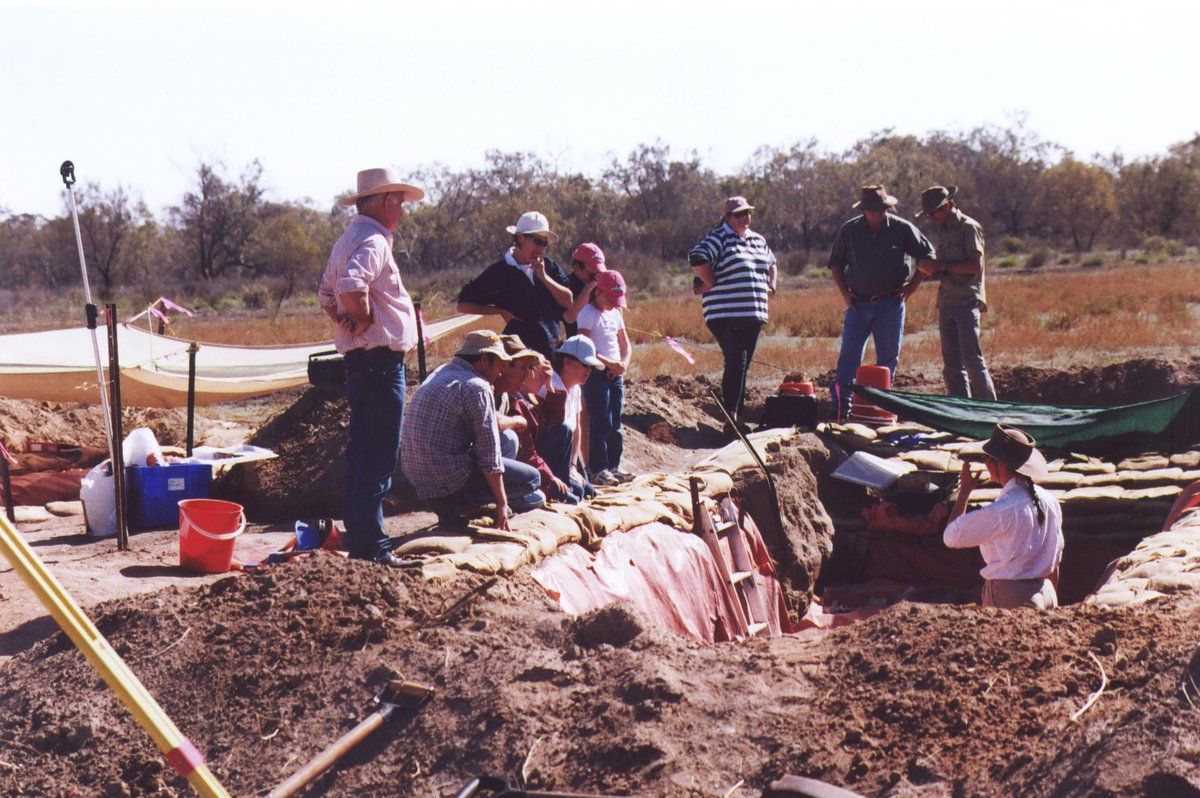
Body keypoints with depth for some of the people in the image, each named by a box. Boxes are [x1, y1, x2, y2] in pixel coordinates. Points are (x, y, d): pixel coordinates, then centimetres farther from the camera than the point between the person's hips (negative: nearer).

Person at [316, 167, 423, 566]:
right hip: (379, 360, -11)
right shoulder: (372, 241, -14)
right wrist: (364, 319, -16)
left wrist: (346, 321, 11)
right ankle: (371, 547, -5)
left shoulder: (349, 239, 18)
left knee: (361, 451, 14)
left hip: (360, 359, 11)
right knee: (379, 456, -8)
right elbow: (350, 286, -32)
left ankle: (357, 539, 22)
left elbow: (326, 294, 25)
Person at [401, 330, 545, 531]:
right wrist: (501, 503, -9)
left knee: (508, 439, 23)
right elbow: (489, 455, -15)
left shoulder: (440, 374, 15)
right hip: (450, 482, -9)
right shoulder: (476, 388, -14)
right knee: (531, 479, 2)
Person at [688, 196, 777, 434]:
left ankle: (738, 415, 18)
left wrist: (770, 287, 21)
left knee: (743, 365, 11)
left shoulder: (758, 240, 20)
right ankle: (730, 416, -16)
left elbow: (771, 264, 36)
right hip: (725, 315, -7)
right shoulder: (718, 238, -4)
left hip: (754, 315, 7)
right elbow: (697, 259, -19)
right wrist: (712, 285, -15)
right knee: (736, 361, -17)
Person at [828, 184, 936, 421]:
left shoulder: (902, 229, -2)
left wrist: (910, 287, 1)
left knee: (888, 360, 6)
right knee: (848, 359, -4)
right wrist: (844, 292, 2)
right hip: (858, 304, 0)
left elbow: (927, 256, 7)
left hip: (890, 305, 0)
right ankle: (839, 411, -3)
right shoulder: (849, 230, 1)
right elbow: (835, 263, 13)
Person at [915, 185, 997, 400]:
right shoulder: (939, 231, 18)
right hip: (945, 303, 8)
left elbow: (976, 266, -13)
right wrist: (929, 271, 3)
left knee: (972, 359, -11)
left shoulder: (969, 227, -5)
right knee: (951, 364, 6)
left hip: (967, 302, -8)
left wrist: (942, 267, -14)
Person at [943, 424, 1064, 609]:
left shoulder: (1001, 511, -20)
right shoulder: (1049, 501, 4)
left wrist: (965, 489, -3)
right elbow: (1055, 561, 12)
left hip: (1008, 598, -7)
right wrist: (1050, 602, 24)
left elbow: (951, 537, -11)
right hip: (1046, 593, 8)